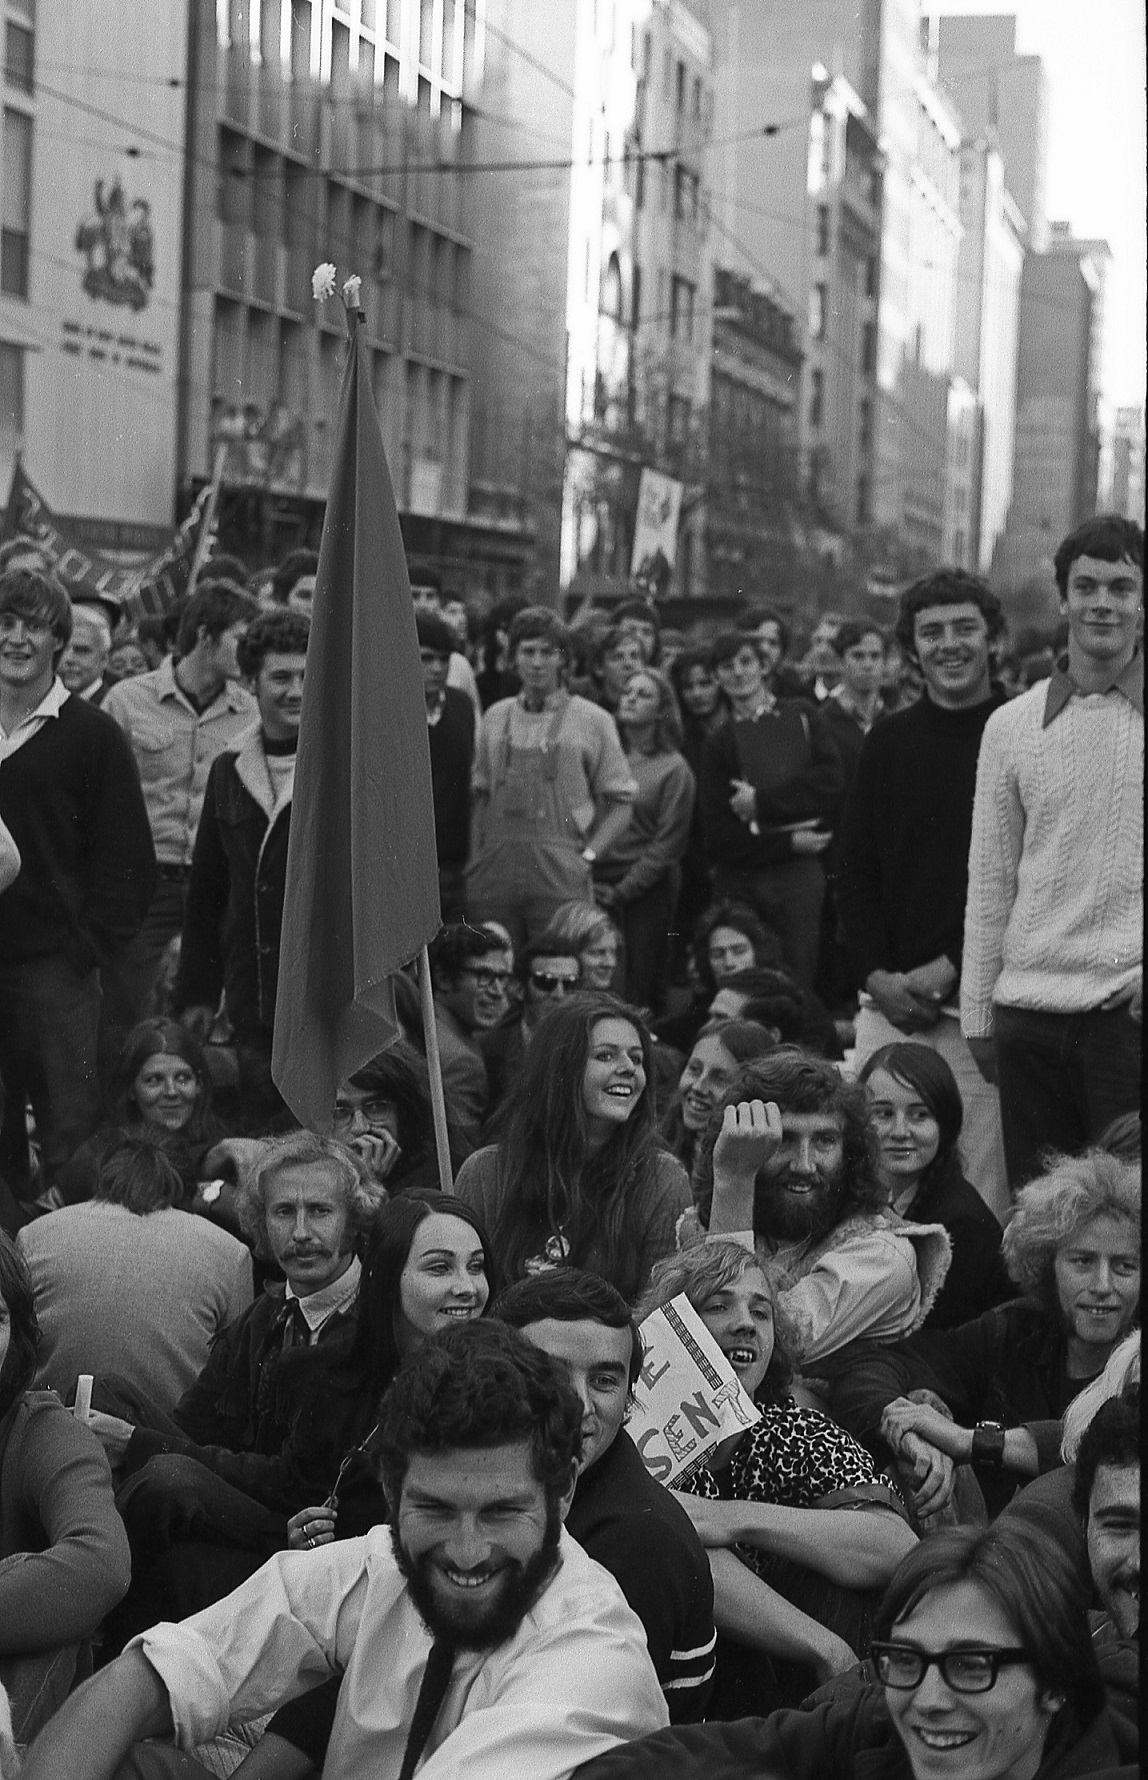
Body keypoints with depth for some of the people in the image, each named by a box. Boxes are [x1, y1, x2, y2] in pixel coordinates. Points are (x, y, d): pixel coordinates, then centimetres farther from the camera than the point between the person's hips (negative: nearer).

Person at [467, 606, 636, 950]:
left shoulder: (592, 720, 4)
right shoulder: (495, 717, 14)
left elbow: (621, 802, 5)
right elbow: (480, 797, 17)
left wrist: (588, 855, -6)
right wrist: (474, 860, 7)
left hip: (560, 878, -3)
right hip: (494, 876, 3)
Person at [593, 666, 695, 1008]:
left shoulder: (674, 769, 0)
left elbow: (668, 842, -3)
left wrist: (623, 890, -7)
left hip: (646, 889, -3)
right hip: (593, 884, 3)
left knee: (640, 986, -3)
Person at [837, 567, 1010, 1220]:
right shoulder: (888, 741, 12)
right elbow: (854, 868, 12)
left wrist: (949, 970, -10)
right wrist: (878, 976, -2)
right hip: (889, 998, 3)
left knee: (984, 1201, -4)